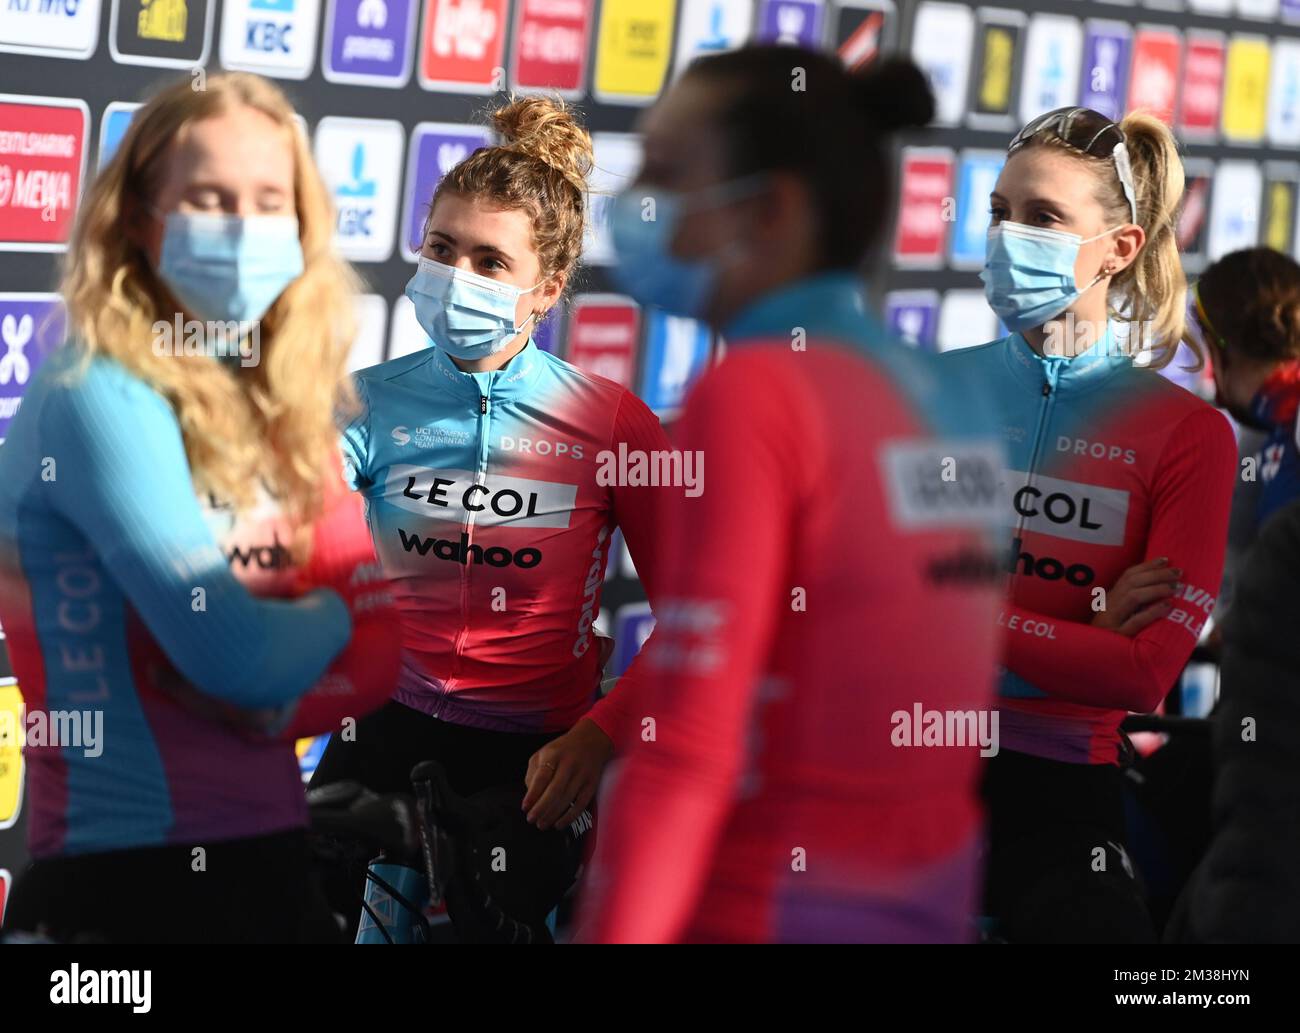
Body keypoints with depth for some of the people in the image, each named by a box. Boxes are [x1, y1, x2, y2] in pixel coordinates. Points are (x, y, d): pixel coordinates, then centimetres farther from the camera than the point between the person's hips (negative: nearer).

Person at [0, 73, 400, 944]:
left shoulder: (289, 408, 10)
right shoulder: (99, 397, -14)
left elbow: (377, 649, 6)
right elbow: (231, 653, -20)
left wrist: (268, 700, -13)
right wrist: (325, 620, 0)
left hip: (271, 859, 7)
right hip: (130, 877, -7)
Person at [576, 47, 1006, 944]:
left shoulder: (755, 394, -13)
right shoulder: (944, 399, 9)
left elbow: (688, 750, -18)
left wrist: (609, 932, -17)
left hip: (767, 912, -8)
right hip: (931, 907, 8)